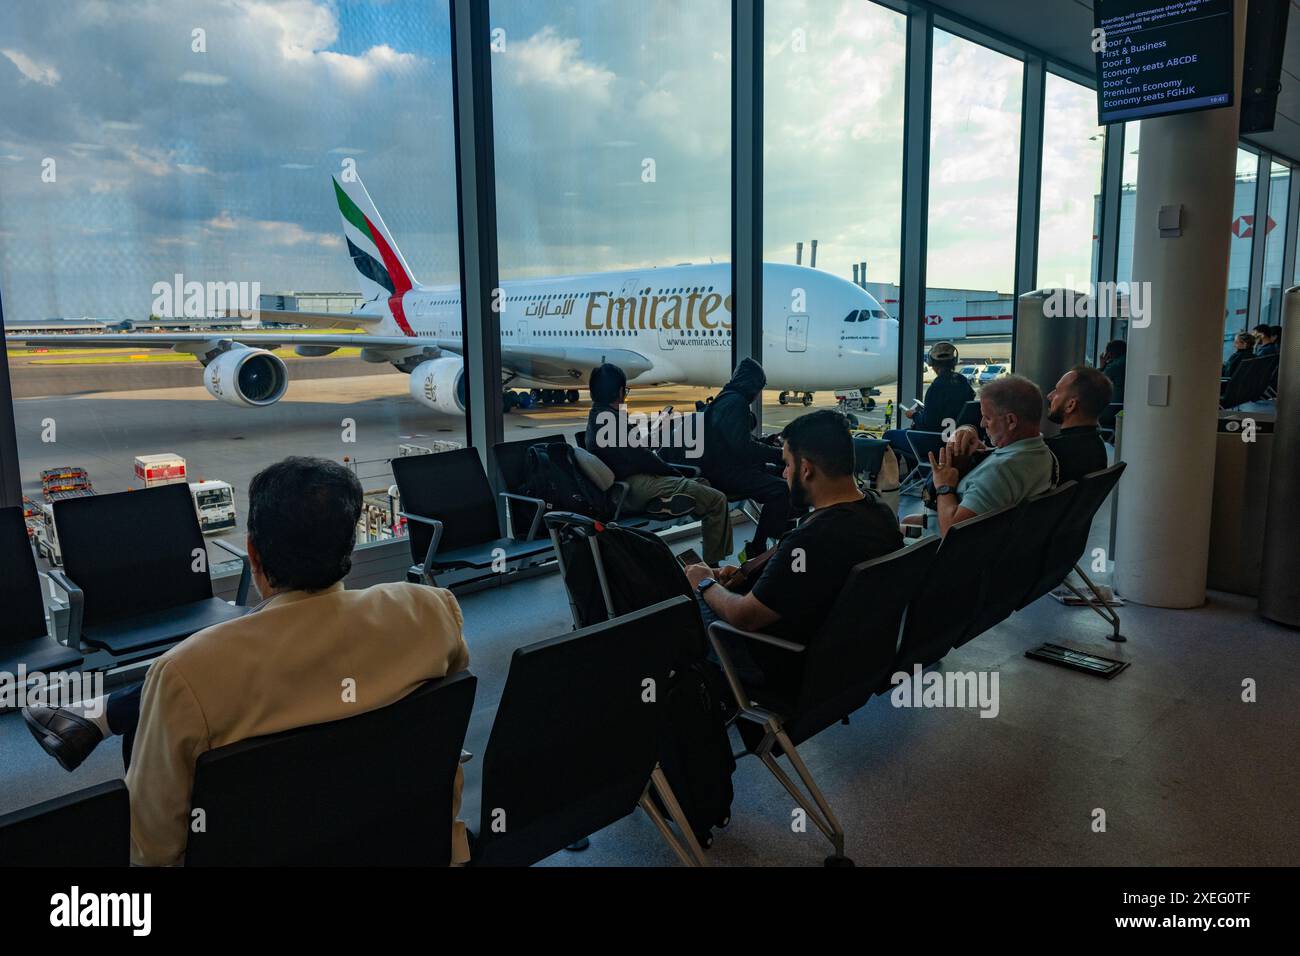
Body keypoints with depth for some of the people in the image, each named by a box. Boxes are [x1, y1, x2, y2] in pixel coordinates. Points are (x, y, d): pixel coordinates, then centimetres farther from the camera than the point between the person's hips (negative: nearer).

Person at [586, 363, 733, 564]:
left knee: (702, 484, 24)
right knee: (717, 500, -13)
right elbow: (641, 457, -16)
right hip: (637, 487, -12)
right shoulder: (610, 417, -18)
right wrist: (674, 472, -3)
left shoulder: (595, 415, 13)